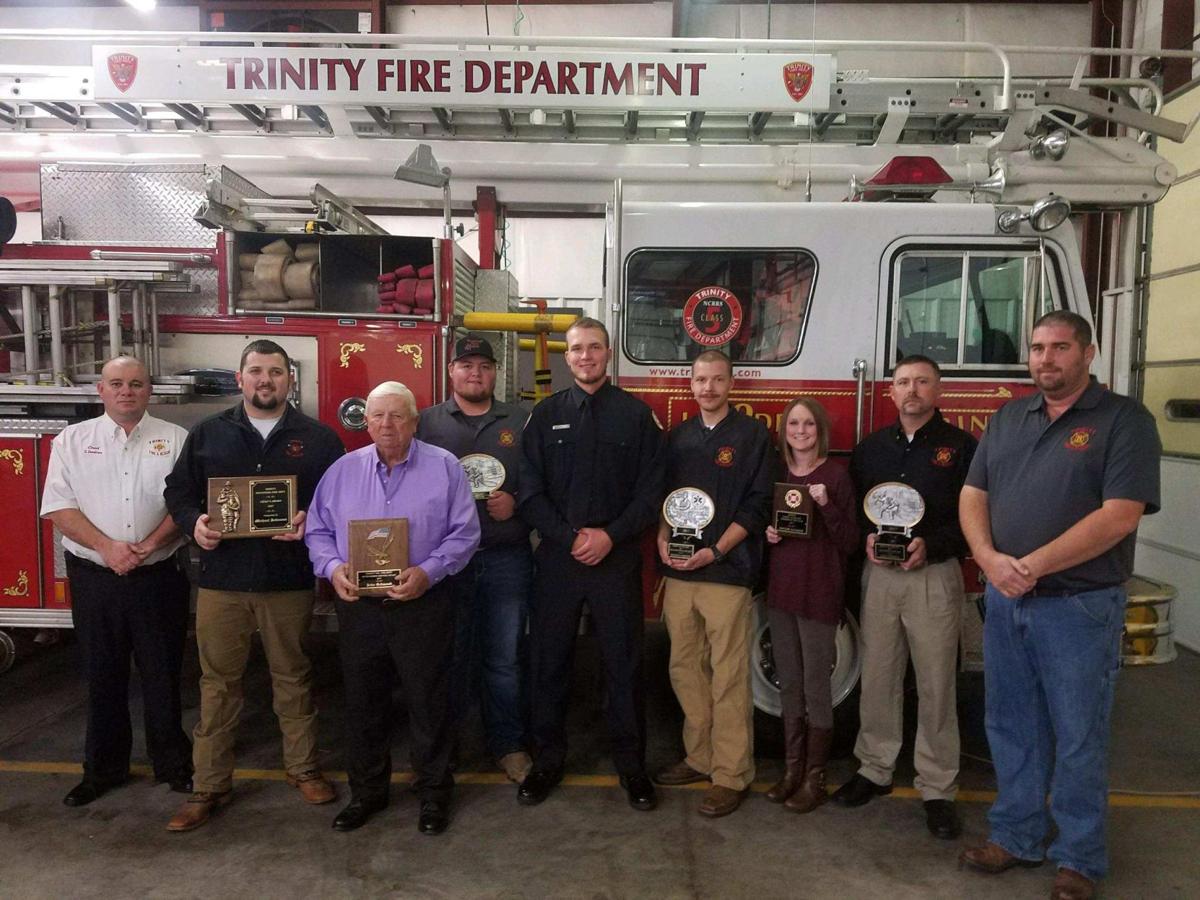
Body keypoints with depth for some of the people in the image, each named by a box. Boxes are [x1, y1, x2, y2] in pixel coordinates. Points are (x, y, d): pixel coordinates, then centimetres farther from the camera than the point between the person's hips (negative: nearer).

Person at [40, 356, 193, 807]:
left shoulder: (174, 439, 3)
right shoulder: (72, 440, 6)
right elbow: (59, 507, -1)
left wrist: (151, 544, -16)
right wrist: (107, 546, -14)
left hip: (160, 577, -1)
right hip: (94, 578, 1)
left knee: (163, 673, 7)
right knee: (102, 676, 11)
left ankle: (173, 764, 21)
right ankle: (102, 768, 26)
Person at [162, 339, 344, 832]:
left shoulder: (317, 437, 3)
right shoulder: (208, 434, 7)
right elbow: (178, 490, 11)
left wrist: (312, 522, -16)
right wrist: (194, 523, -9)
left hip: (290, 582, -1)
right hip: (222, 579, 1)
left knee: (293, 676, 12)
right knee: (218, 681, 8)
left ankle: (303, 767, 29)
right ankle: (210, 784, 21)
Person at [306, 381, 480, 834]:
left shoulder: (445, 468, -2)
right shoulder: (343, 470, 7)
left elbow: (464, 533, -5)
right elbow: (318, 531, 9)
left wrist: (429, 571, -19)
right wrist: (332, 568, -9)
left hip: (423, 606, -3)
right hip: (359, 607, 3)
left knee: (428, 702, 6)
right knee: (363, 704, 14)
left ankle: (433, 793, 23)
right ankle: (366, 791, 32)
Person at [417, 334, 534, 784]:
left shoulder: (520, 422, 8)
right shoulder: (426, 422, 6)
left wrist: (515, 503, -10)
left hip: (507, 558, 1)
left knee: (505, 658, 9)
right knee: (447, 655, 10)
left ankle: (508, 743, 23)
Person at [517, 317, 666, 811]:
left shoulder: (636, 414, 3)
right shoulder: (546, 414, 6)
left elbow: (651, 489, -1)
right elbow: (530, 490, 1)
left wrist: (610, 535, -12)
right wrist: (570, 537, -11)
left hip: (617, 557, -1)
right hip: (556, 557, 1)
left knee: (623, 663, 5)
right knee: (549, 659, 8)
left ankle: (631, 764, 19)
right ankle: (547, 759, 23)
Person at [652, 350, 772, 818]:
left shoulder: (752, 434, 0)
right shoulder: (678, 437, 15)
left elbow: (757, 504, -5)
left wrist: (716, 551, -13)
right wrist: (663, 539, -1)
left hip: (727, 571, -5)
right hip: (678, 571, 5)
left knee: (728, 676, -2)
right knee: (685, 668, 11)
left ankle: (731, 775, 9)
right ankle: (699, 757, 25)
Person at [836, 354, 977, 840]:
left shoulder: (960, 446, 0)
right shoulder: (870, 448, 12)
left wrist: (930, 546, -17)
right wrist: (866, 539, -6)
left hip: (935, 576, -3)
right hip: (878, 575, 3)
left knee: (935, 685, 2)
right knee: (877, 677, 9)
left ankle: (938, 788, 13)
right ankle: (875, 769, 24)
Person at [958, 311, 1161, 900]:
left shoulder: (1124, 421, -7)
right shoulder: (1007, 419, 10)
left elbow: (1119, 516, -17)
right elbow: (973, 496, 6)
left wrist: (1035, 565, -20)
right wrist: (990, 559, -12)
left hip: (1079, 606, -5)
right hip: (1004, 602, 5)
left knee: (1078, 739, 7)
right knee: (1011, 729, 14)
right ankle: (1016, 836, 30)